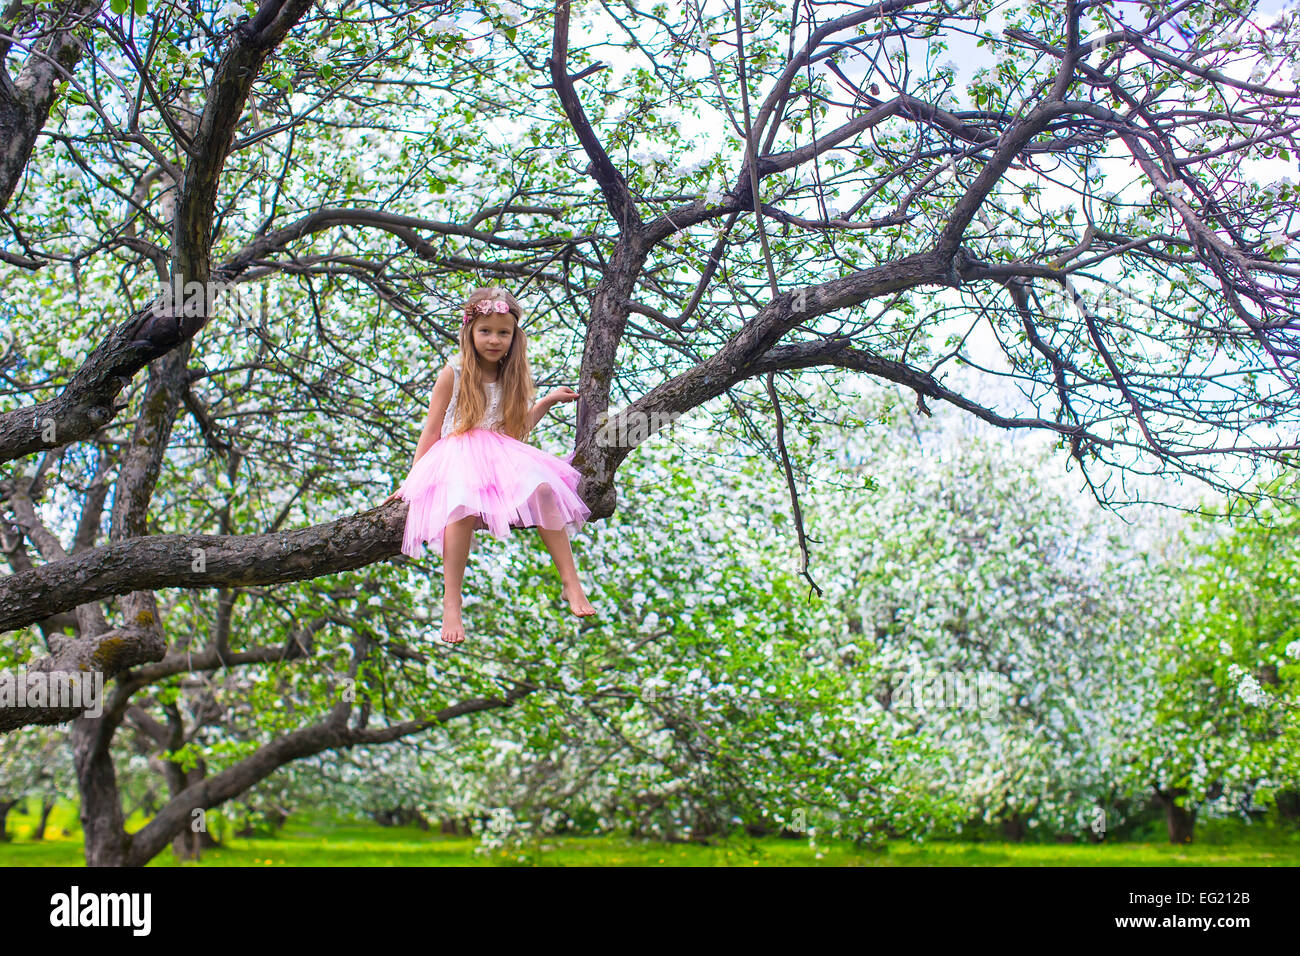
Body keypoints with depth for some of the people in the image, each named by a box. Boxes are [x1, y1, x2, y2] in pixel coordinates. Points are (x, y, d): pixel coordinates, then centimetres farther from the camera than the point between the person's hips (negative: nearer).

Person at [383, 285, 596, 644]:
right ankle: (451, 605, -35)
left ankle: (571, 583, -23)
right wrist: (412, 479, 5)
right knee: (464, 506, -38)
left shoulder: (512, 376, 16)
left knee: (544, 489, -29)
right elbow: (432, 429, 7)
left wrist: (548, 400, 21)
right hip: (458, 454, -4)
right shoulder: (453, 373, 4)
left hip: (503, 454, 4)